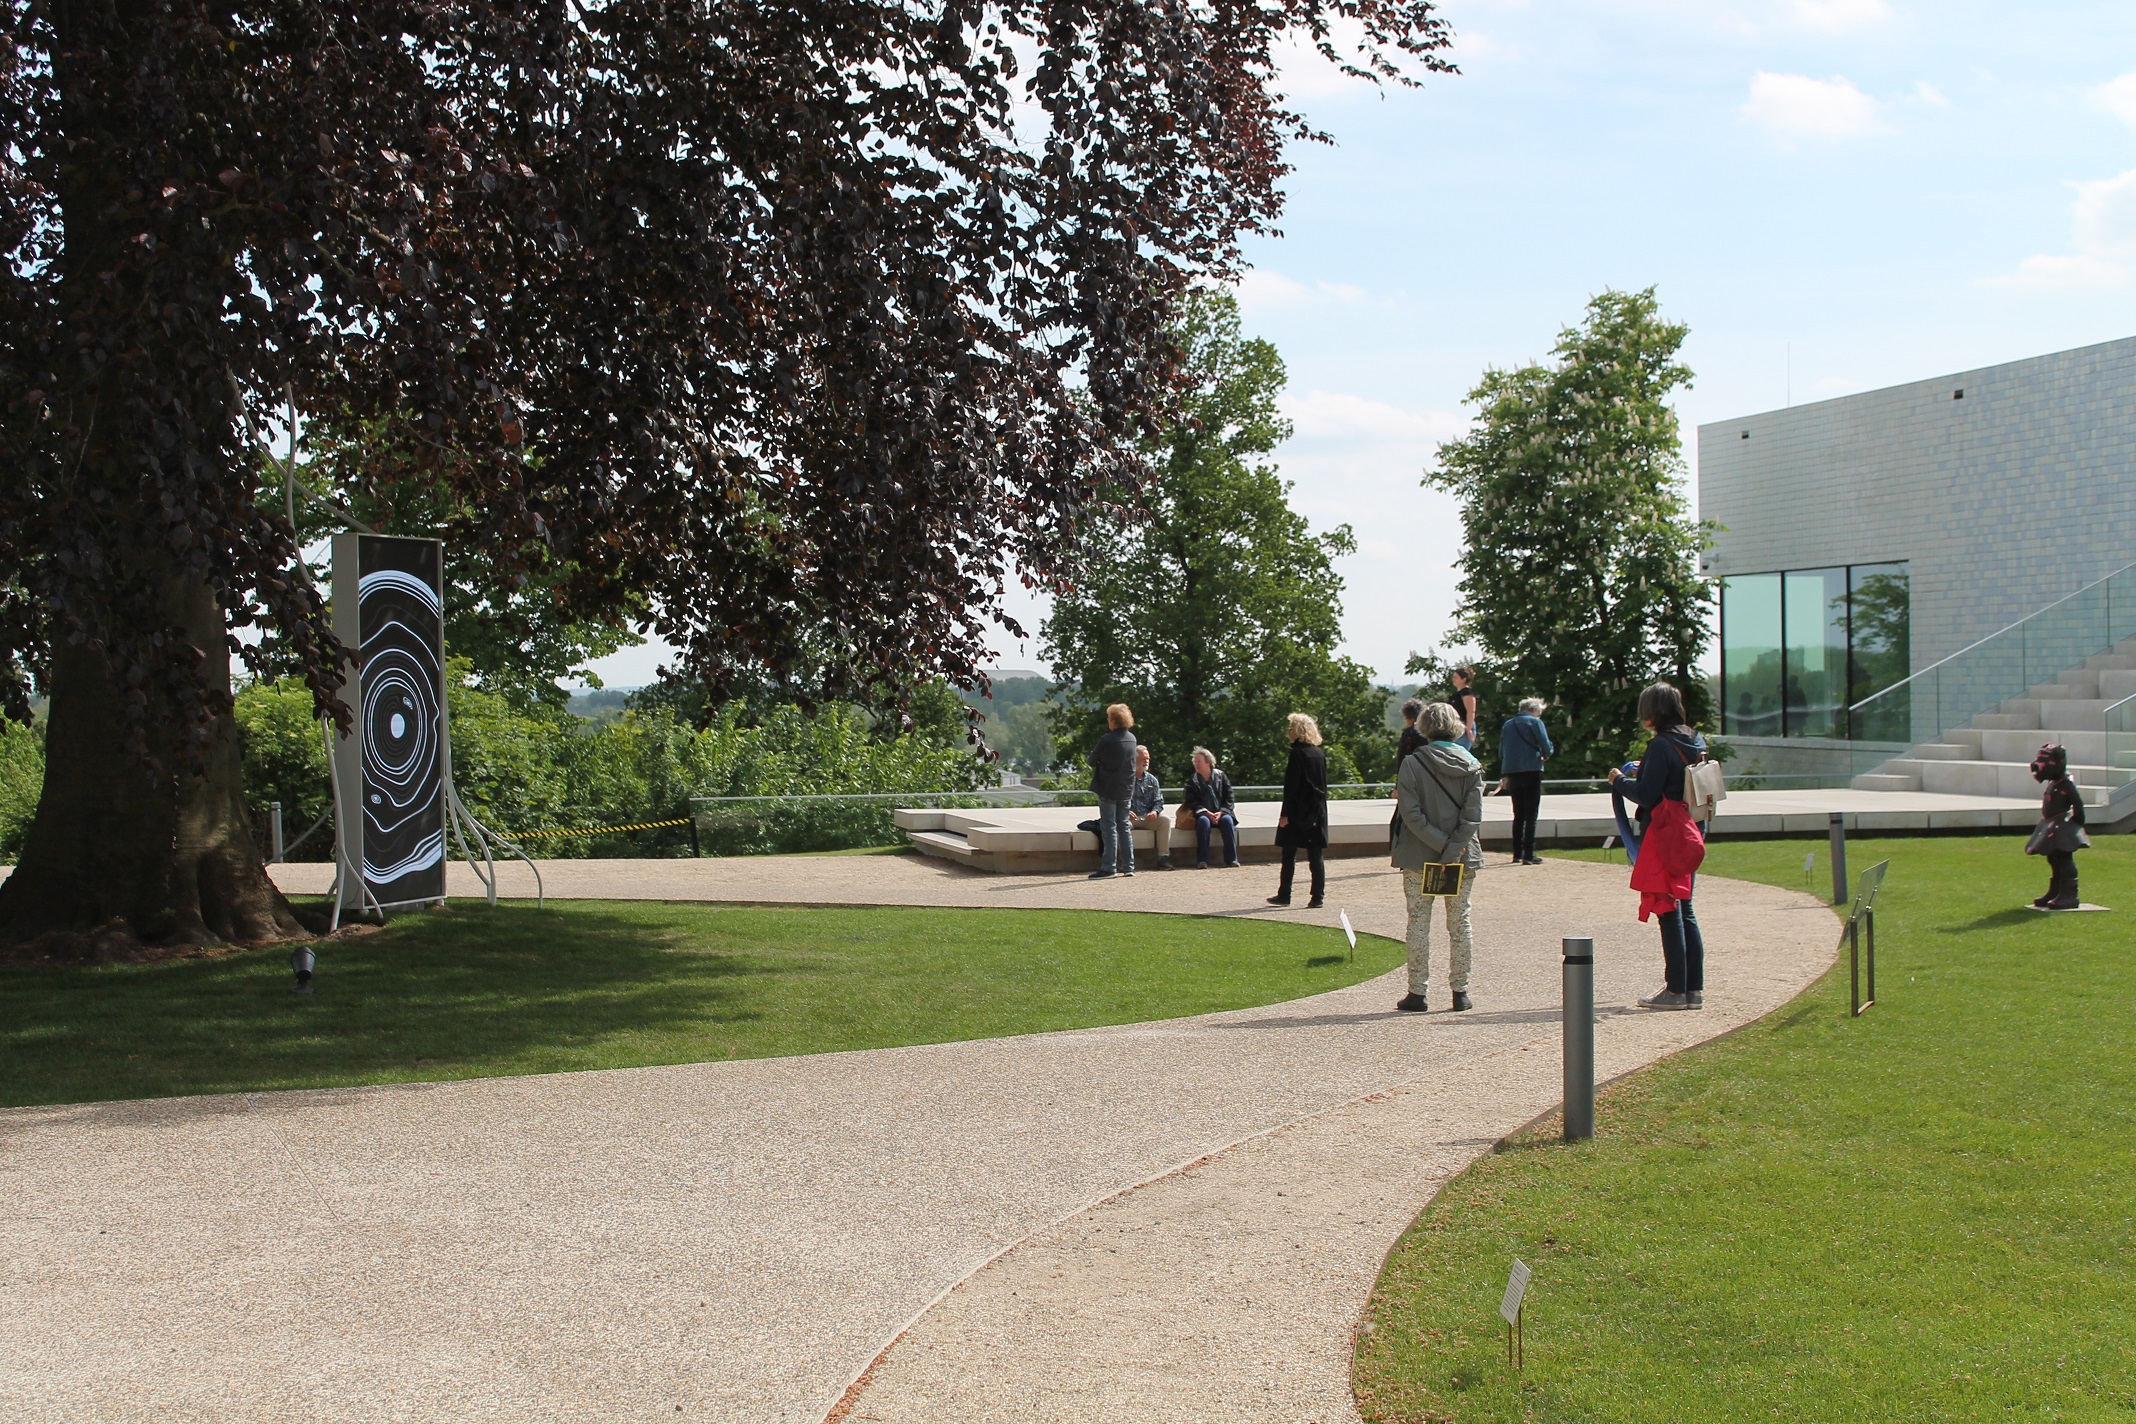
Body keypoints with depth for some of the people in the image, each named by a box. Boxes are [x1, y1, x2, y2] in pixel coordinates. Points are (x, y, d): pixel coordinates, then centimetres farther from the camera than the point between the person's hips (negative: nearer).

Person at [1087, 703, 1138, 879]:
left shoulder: (1106, 740, -18)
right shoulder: (1131, 739, 4)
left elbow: (1092, 760, -10)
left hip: (1108, 790, -6)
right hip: (1126, 789, 6)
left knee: (1109, 828, -2)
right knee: (1123, 826, 13)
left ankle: (1108, 868, -3)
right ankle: (1128, 866, 14)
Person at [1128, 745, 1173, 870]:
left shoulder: (1151, 779, 16)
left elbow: (1159, 801, 11)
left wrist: (1155, 811, -13)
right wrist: (1126, 812, -26)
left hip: (1147, 817, 4)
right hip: (1129, 817, -4)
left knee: (1165, 820, -22)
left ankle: (1163, 857, -22)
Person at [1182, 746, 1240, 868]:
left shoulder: (1221, 776, 8)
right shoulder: (1192, 781, 8)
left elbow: (1229, 798, 3)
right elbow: (1191, 802, -2)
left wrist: (1221, 812, -14)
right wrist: (1206, 812, -17)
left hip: (1221, 813, 1)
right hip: (1203, 814, -1)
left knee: (1227, 820, -32)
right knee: (1203, 821, -35)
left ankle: (1231, 860, -31)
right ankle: (1202, 861, -38)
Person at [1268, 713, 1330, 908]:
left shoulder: (1297, 753, -12)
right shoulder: (1320, 754, 7)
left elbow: (1291, 785, -15)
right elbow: (1323, 784, 12)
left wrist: (1285, 813, -13)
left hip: (1298, 811, -6)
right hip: (1317, 811, 6)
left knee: (1289, 855, 6)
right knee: (1316, 855, 4)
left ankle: (1284, 895, 12)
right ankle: (1318, 897, 1)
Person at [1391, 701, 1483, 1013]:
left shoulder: (1412, 764, -8)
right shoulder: (1471, 765, 0)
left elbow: (1411, 812, -15)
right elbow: (1474, 813, -8)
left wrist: (1441, 844, -14)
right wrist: (1454, 848, -12)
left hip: (1419, 857, -2)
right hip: (1464, 858, 2)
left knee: (1419, 923, 5)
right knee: (1460, 924, 10)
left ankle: (1417, 993, 6)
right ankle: (1460, 992, 12)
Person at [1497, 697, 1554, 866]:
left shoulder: (1507, 725, 14)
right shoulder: (1535, 722, -3)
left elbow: (1501, 752, 15)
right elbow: (1547, 747, -10)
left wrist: (1504, 776, 20)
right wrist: (1546, 755, 12)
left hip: (1512, 773, 5)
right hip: (1531, 771, -5)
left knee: (1518, 815, 14)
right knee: (1531, 815, -3)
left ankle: (1517, 854, 15)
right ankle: (1528, 854, -8)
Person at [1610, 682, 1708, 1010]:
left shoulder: (1661, 746, -16)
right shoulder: (1694, 742, 10)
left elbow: (1646, 795, -17)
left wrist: (1620, 780, 0)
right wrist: (1645, 771, 21)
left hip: (1663, 836, -8)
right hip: (1687, 835, 8)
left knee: (1669, 912, -4)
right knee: (1684, 912, 12)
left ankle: (1676, 990, -1)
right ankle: (1694, 989, 13)